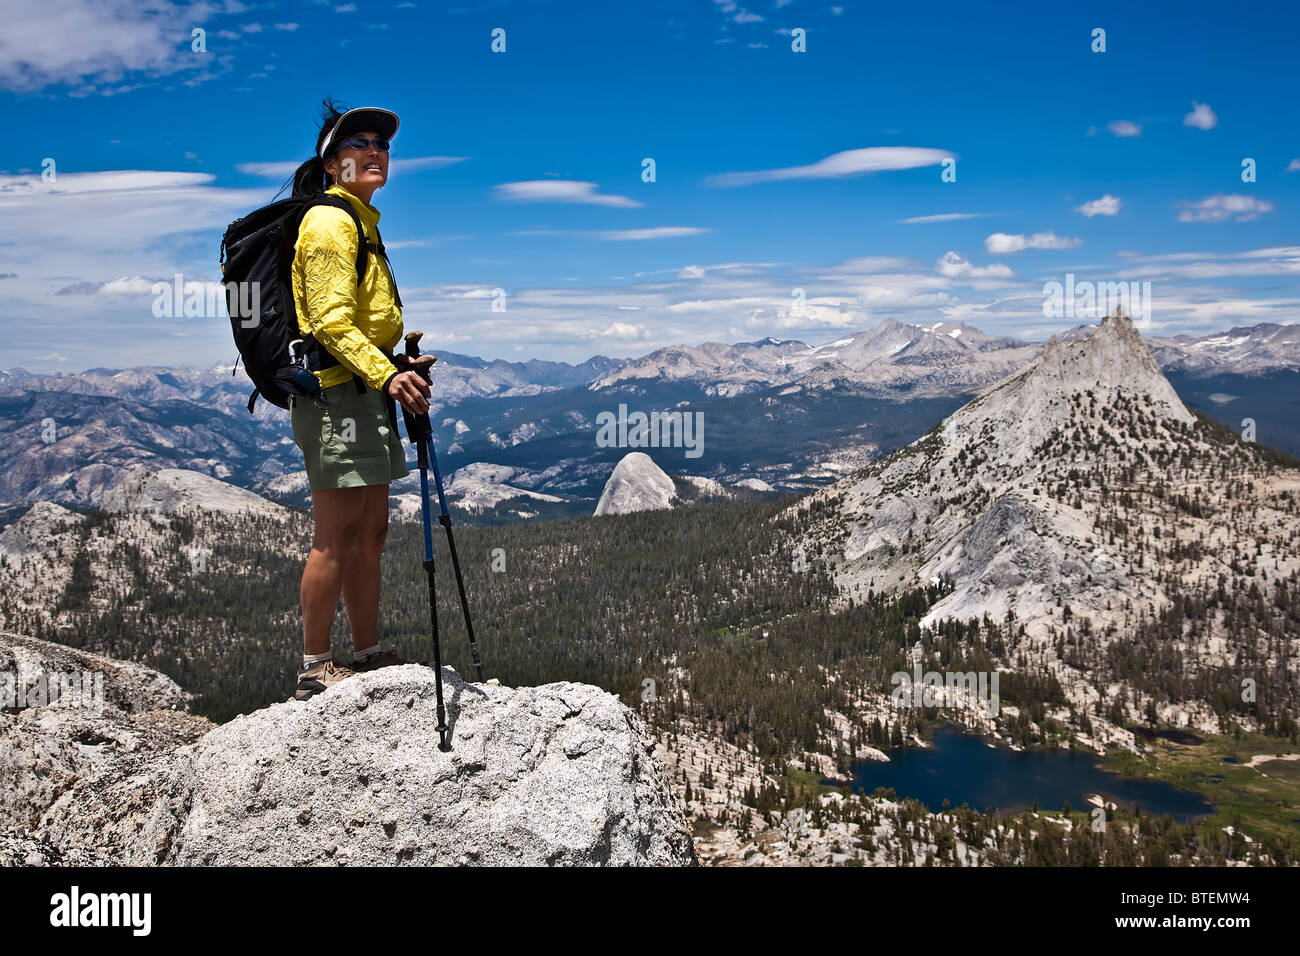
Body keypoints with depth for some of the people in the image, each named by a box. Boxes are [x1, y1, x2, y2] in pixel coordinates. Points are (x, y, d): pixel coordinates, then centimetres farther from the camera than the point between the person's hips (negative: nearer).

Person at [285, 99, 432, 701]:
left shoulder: (362, 222, 22)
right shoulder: (329, 221, -9)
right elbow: (332, 321, -19)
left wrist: (397, 370, 25)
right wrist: (387, 374, -28)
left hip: (366, 393, 10)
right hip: (335, 394, -10)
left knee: (370, 533, 12)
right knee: (337, 537, -7)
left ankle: (369, 656, 20)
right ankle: (314, 669, 2)